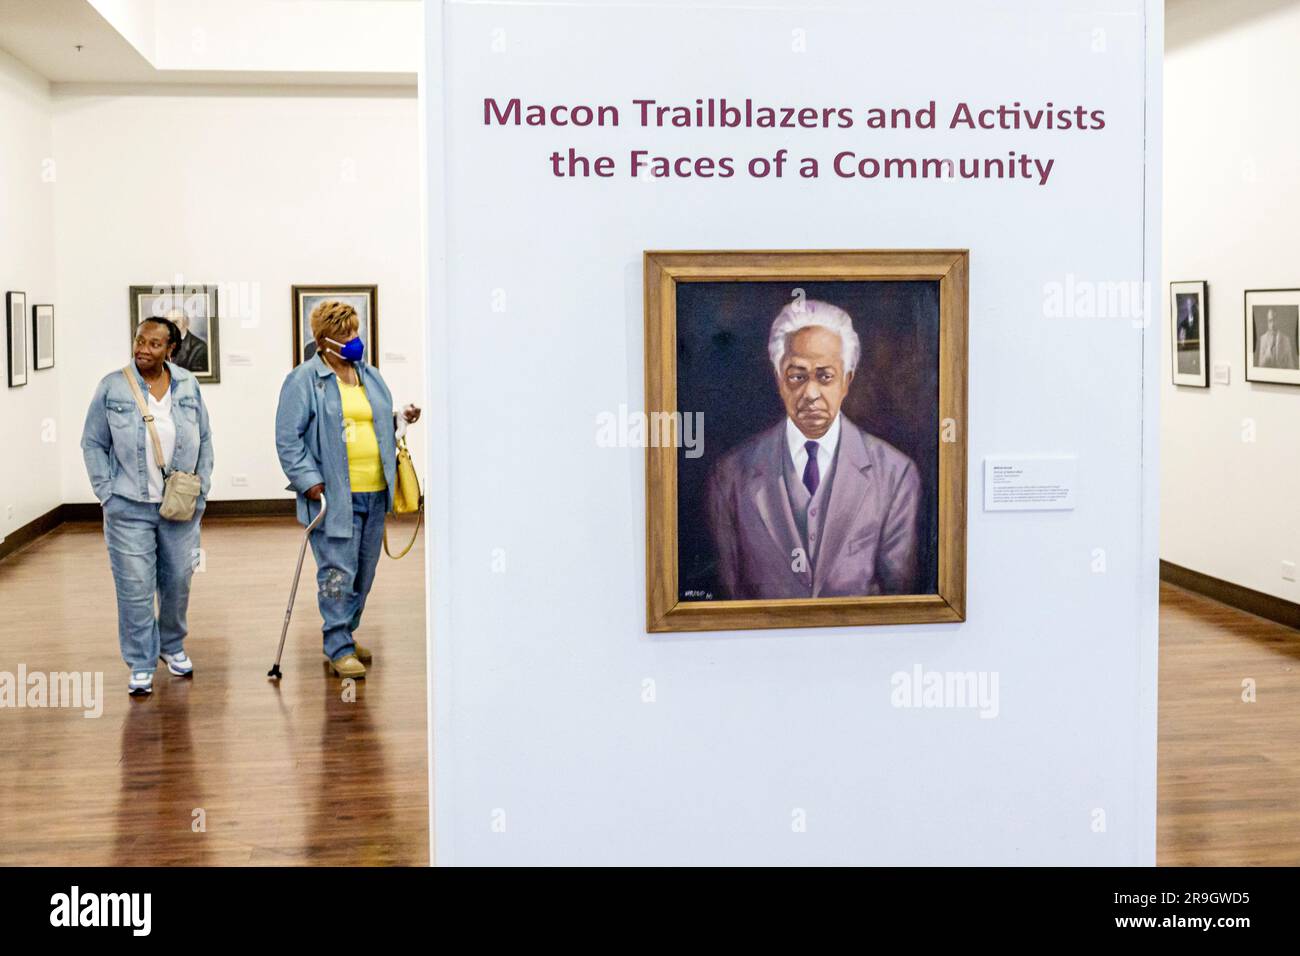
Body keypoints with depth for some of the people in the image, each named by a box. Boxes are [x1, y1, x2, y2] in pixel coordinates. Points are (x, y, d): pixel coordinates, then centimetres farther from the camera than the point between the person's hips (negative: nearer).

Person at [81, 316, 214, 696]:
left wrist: (202, 489, 3)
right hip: (129, 508, -2)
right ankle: (141, 666, 9)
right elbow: (93, 444, 1)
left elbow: (204, 440, 9)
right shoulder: (112, 387, -4)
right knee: (135, 587, -1)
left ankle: (172, 646, 35)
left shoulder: (187, 385, 2)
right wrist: (107, 493, -5)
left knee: (178, 581, 13)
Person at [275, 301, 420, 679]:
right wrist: (310, 481, -15)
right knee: (338, 572, -6)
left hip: (374, 493, 7)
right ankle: (339, 648, 1)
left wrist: (401, 419, 6)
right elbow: (288, 438, -8)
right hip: (332, 495, -6)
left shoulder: (371, 376, 15)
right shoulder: (303, 381, -5)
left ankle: (345, 633, 29)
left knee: (364, 572, 13)